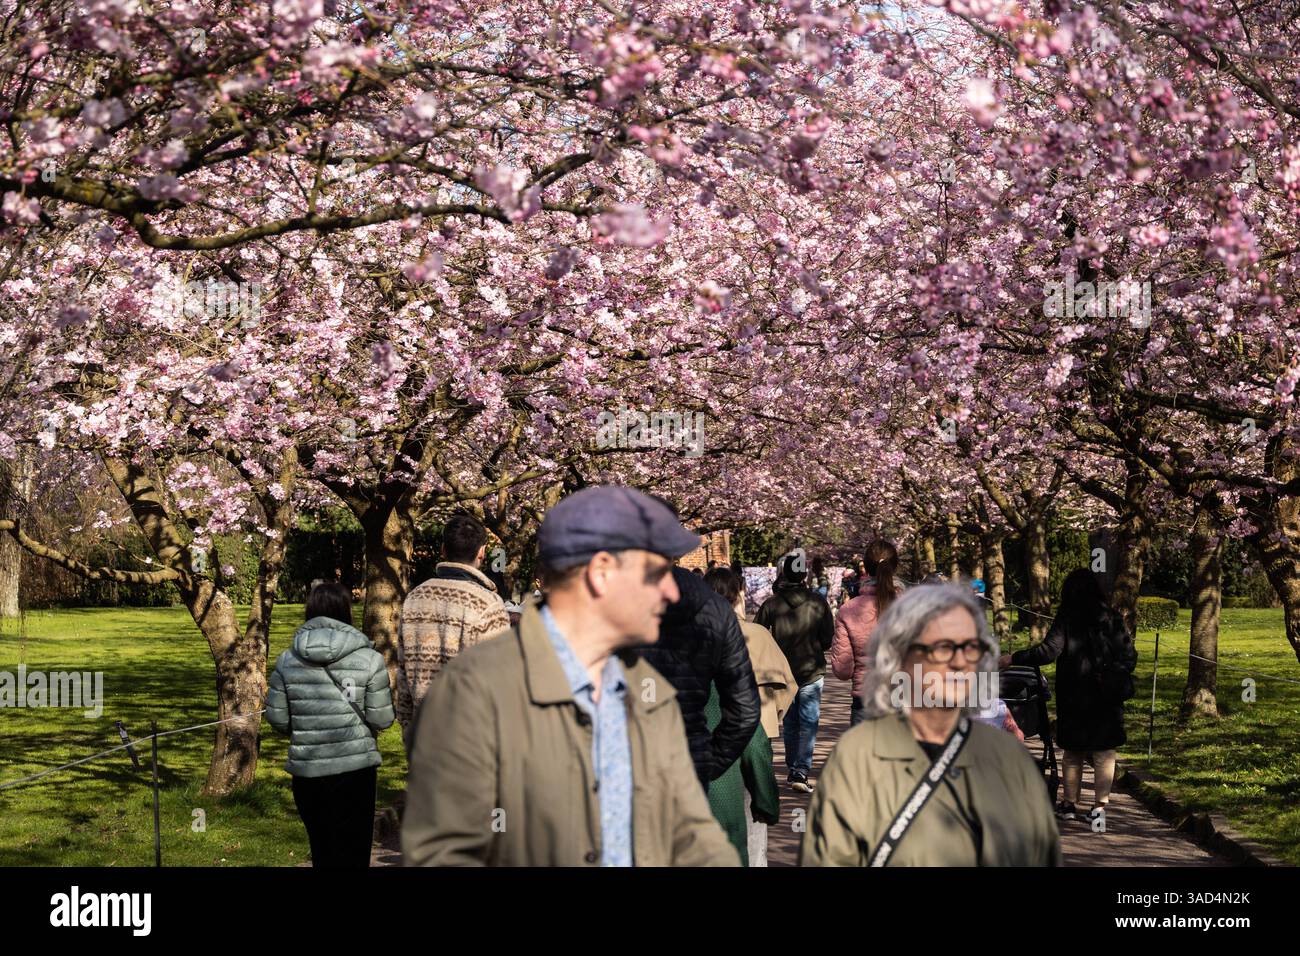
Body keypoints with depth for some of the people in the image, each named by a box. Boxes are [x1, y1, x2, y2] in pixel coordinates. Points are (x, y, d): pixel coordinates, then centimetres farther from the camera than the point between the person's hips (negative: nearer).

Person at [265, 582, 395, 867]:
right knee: (353, 853, 6)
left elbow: (277, 717, 1)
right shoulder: (369, 659, -9)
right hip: (355, 769, -2)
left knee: (322, 851, 17)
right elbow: (381, 718, -8)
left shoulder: (287, 661, -2)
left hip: (306, 771, 3)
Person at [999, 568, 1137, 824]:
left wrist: (1012, 659, -14)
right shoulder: (1111, 617, 0)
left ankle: (1070, 803, 15)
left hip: (1074, 696, -1)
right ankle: (1100, 804, 3)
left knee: (1073, 752, 11)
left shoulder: (1066, 618, -7)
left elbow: (1049, 650, -18)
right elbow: (1129, 655, 0)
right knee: (1104, 752, 7)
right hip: (1106, 697, 1)